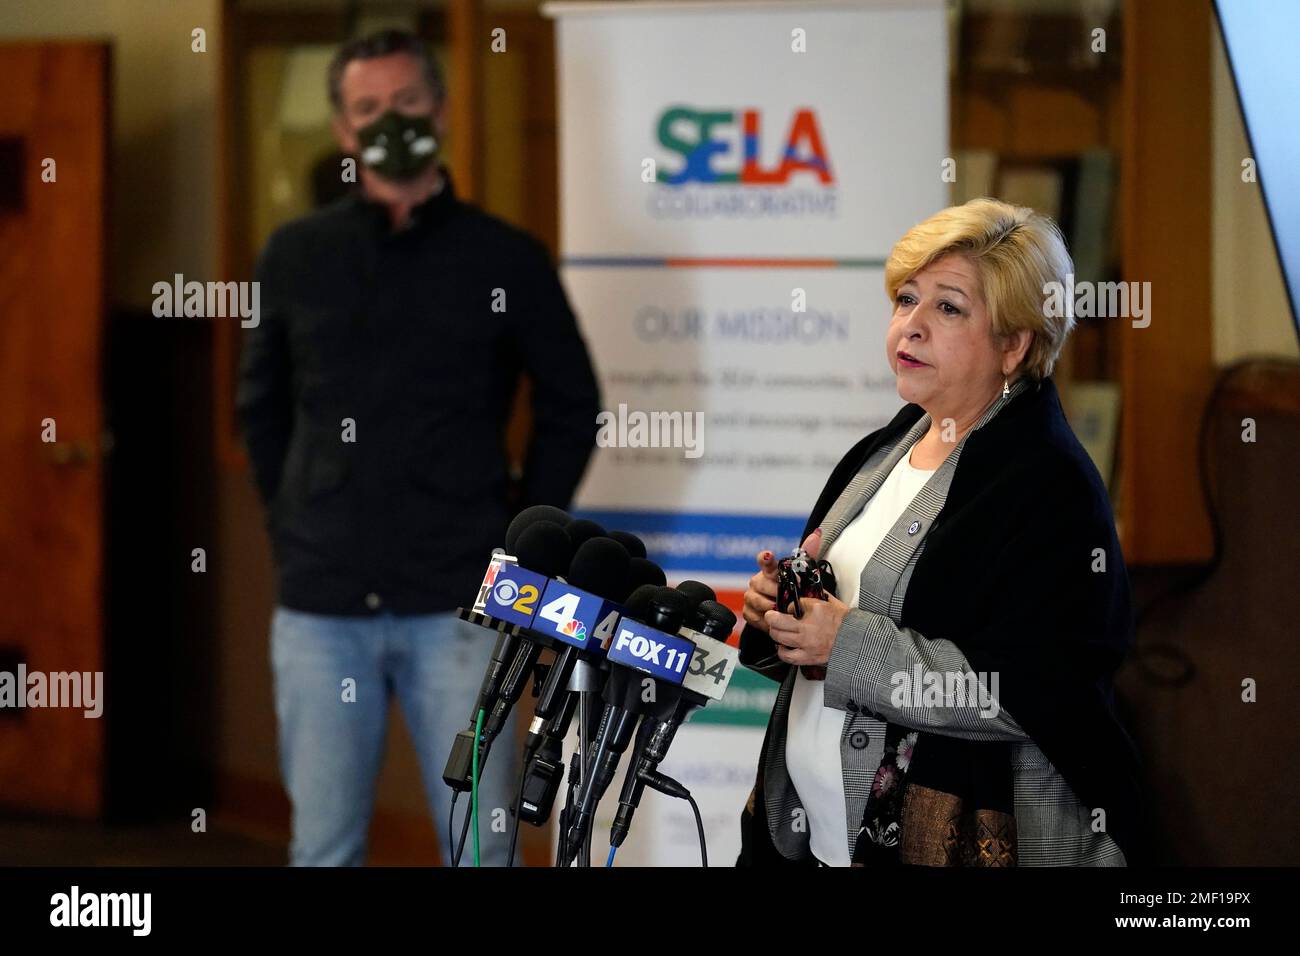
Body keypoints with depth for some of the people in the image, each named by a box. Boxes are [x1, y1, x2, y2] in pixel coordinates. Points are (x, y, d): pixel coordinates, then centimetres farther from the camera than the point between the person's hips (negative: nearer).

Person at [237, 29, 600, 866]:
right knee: (323, 848, 6)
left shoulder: (506, 259, 2)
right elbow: (261, 404, 19)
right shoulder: (295, 257, 8)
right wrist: (291, 525, 12)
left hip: (457, 606, -2)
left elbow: (572, 405, 10)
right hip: (321, 606, 2)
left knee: (480, 844, -1)